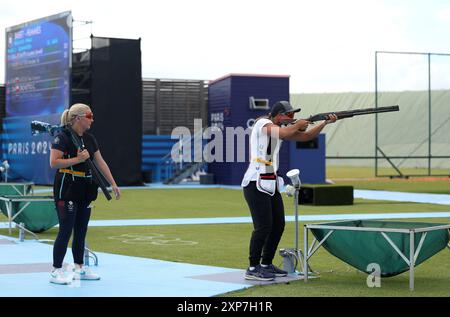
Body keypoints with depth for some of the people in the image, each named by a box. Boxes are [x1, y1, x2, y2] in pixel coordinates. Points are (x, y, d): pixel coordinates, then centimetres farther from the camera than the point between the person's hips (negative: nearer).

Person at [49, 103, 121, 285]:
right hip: (67, 188, -8)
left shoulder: (89, 139, 12)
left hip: (85, 189, 8)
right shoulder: (63, 137, -11)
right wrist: (78, 159, -20)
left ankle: (79, 269, 20)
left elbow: (100, 163, 15)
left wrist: (113, 184, 11)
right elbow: (54, 162, -18)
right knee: (66, 230, -7)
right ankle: (56, 272, -1)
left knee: (81, 231, 11)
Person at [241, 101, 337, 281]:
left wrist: (326, 122, 7)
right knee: (263, 226, -12)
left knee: (278, 225, 9)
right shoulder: (263, 123, -11)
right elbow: (285, 133, -29)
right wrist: (298, 124, -9)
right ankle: (253, 269, -6)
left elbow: (306, 136, 17)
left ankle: (266, 264, 20)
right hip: (255, 184, -9)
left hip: (270, 183, 9)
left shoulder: (281, 128, 14)